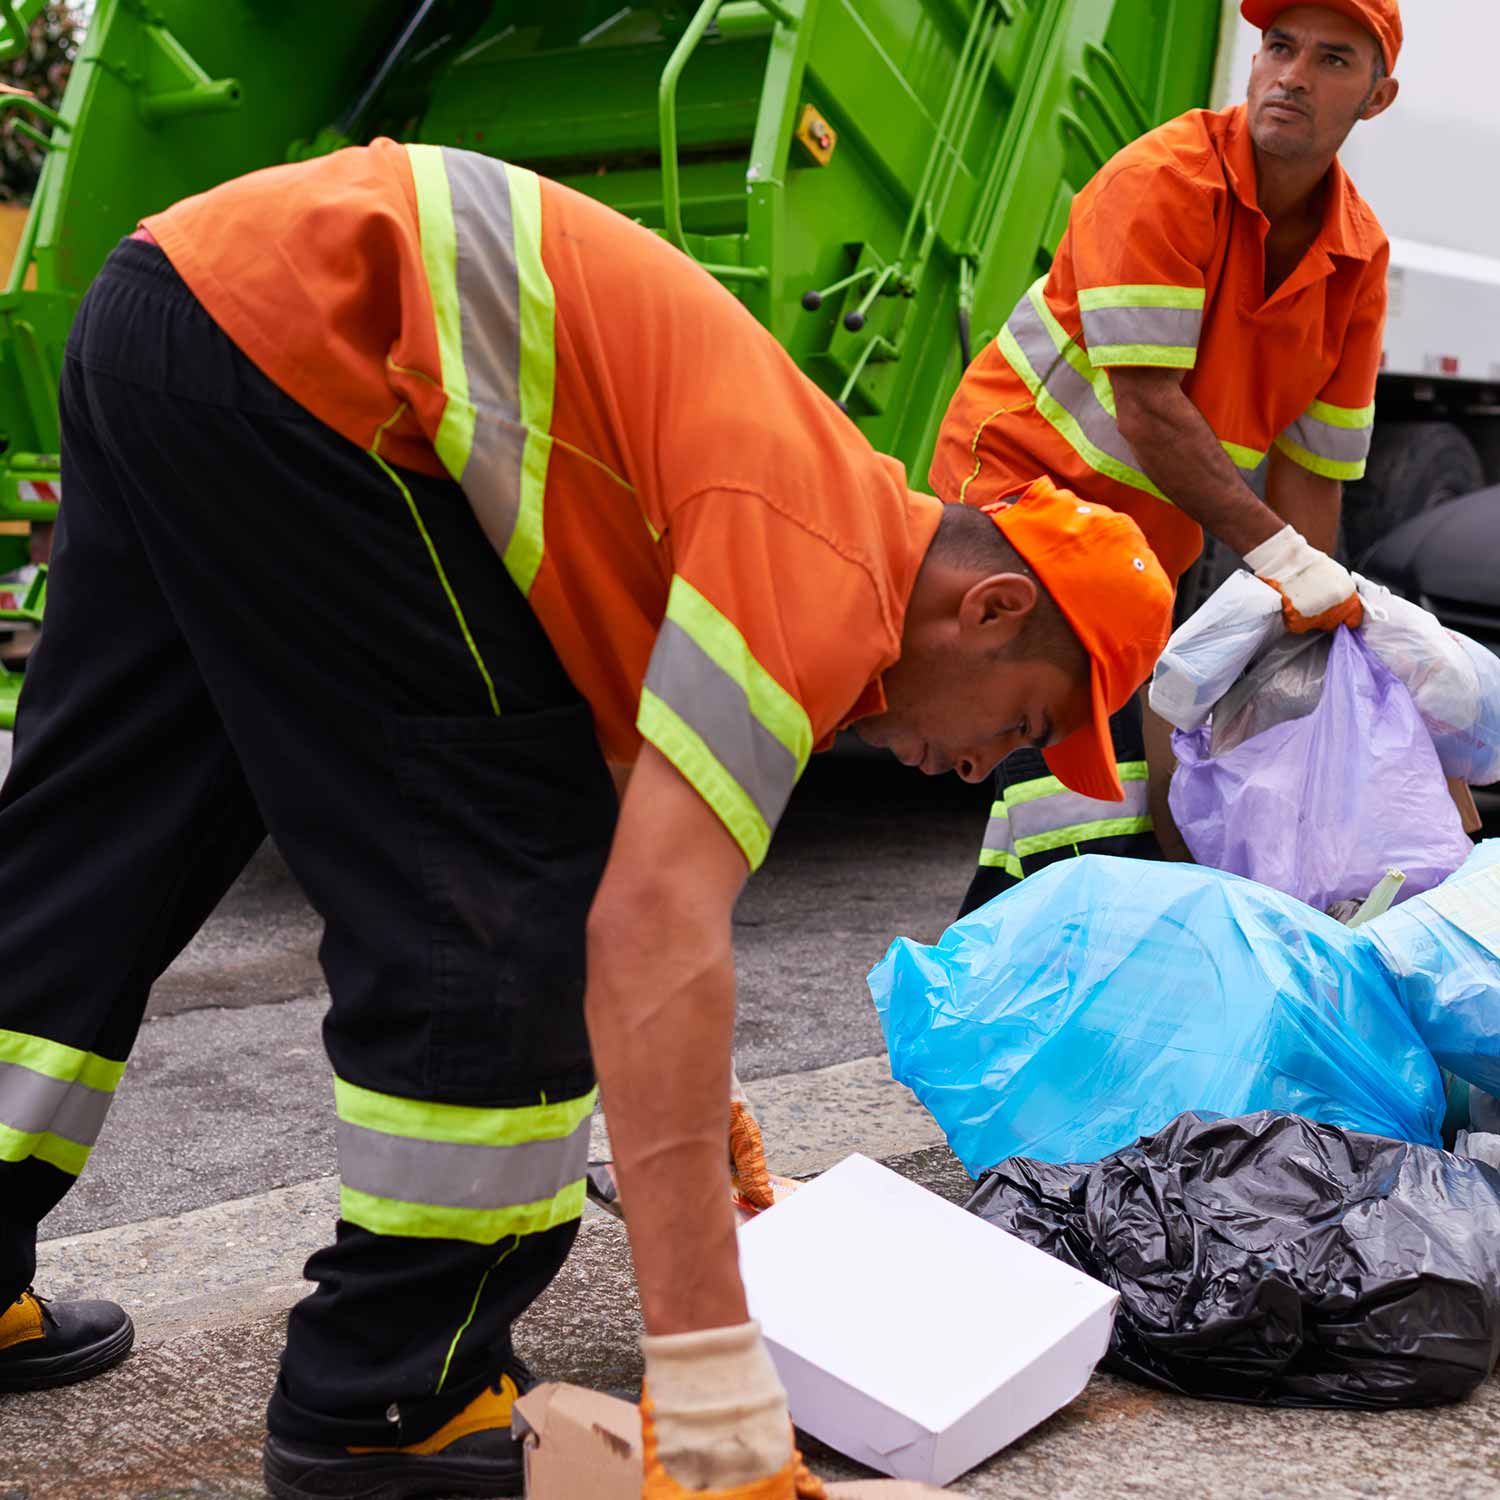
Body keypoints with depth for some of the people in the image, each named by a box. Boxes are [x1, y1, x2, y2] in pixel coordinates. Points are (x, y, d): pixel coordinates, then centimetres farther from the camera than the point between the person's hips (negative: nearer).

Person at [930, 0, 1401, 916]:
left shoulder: (1360, 255, 0)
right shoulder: (1163, 181, -19)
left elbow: (1315, 464, 1)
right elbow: (1148, 405, -25)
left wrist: (1305, 637, -4)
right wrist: (1277, 553, -27)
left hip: (1144, 540, 8)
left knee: (1159, 804, 10)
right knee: (1087, 823, -21)